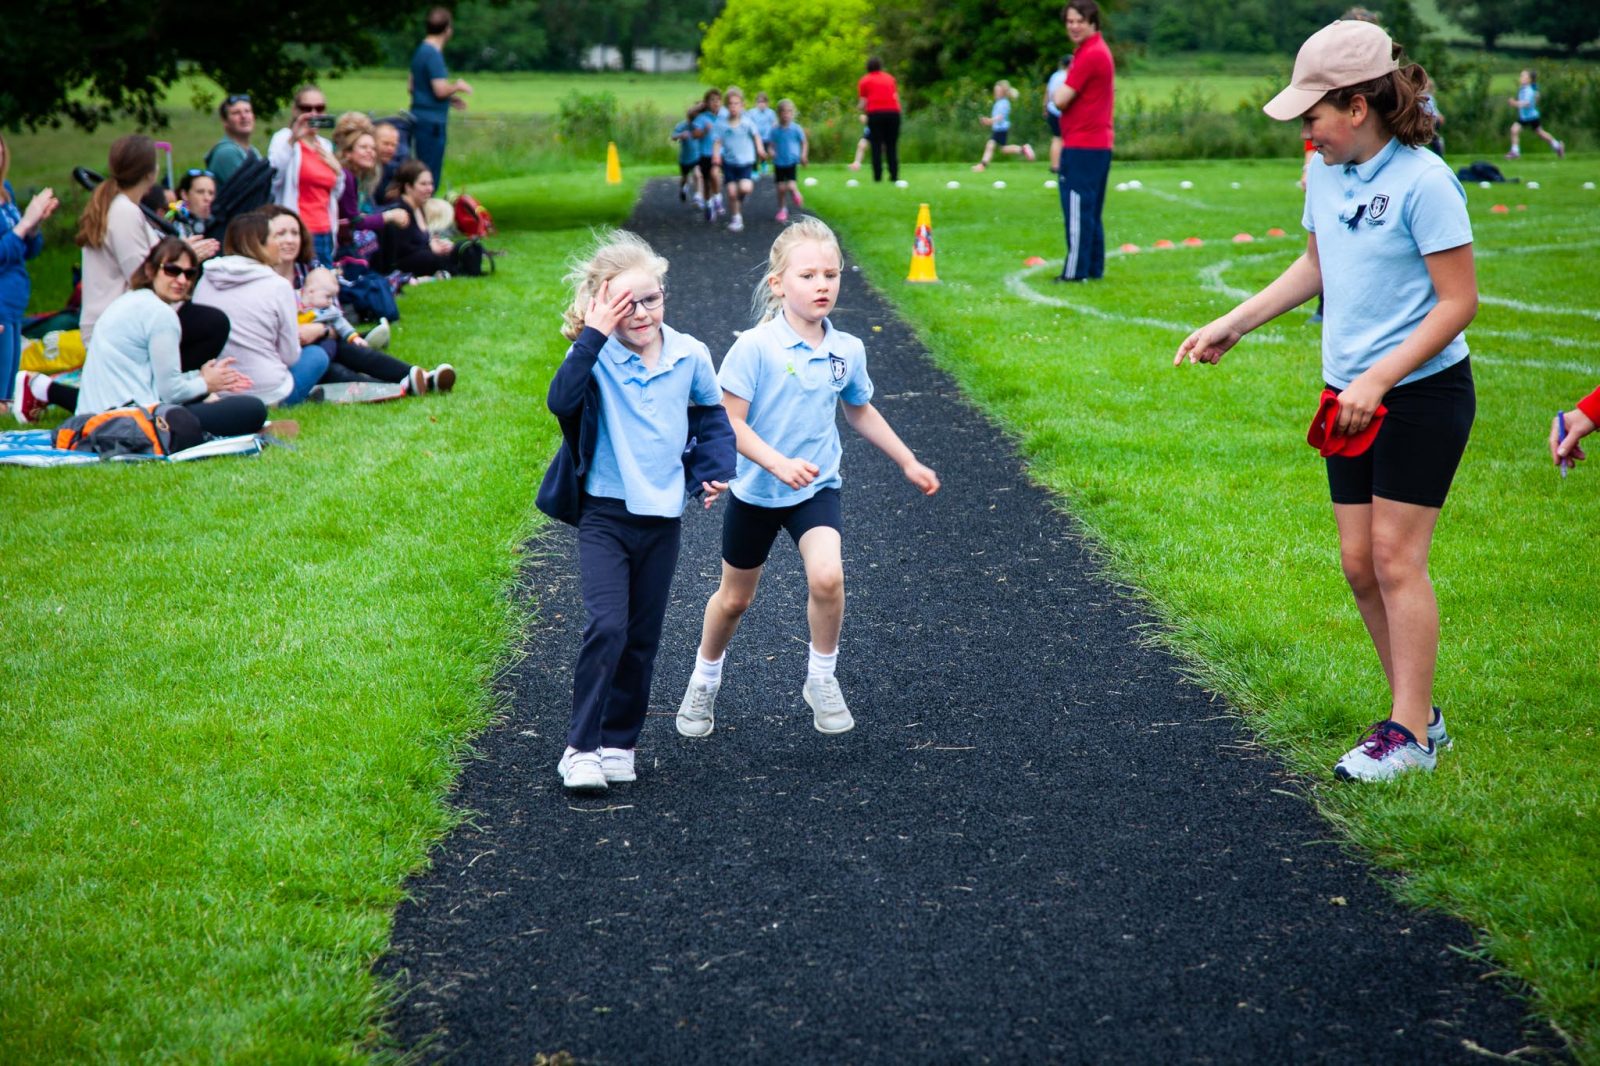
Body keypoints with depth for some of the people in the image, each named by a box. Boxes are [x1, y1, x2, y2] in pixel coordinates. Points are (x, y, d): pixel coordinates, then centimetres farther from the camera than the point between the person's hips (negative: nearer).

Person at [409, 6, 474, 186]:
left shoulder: (420, 51, 13)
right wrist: (458, 87, -1)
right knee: (430, 176, -6)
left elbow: (411, 86, 22)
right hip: (432, 122, -10)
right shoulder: (433, 55, -16)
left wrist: (449, 98, 20)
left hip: (420, 117, 10)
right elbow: (441, 90, -22)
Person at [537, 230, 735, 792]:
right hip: (605, 513, -4)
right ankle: (580, 748, -9)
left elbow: (711, 414, 18)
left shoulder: (689, 355, 0)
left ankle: (619, 743, 23)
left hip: (662, 514, 4)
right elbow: (561, 400, -32)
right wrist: (594, 335, -33)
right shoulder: (595, 355, -11)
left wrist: (713, 467, 6)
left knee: (642, 639, 10)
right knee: (607, 628, -17)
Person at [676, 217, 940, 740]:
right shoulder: (755, 347, -18)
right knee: (735, 598, 14)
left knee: (826, 576, -23)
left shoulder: (847, 351, -3)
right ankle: (704, 681, 41)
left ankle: (821, 679, 0)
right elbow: (729, 422, -19)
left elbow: (860, 411, 16)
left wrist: (908, 462, 19)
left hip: (816, 488, 2)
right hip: (756, 490, -2)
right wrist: (778, 463, -30)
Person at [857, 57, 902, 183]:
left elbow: (863, 103, 6)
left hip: (875, 113, -2)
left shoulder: (864, 81, 10)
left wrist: (864, 113, 22)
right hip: (893, 111, 2)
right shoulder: (890, 78, 18)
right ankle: (894, 175, 0)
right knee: (892, 146, 6)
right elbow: (896, 97, 14)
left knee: (876, 146, 1)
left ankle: (877, 176, -4)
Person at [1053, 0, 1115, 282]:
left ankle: (1076, 272, -8)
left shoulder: (1090, 55, -15)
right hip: (1098, 144, 10)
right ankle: (1094, 268, 18)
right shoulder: (1100, 51, 17)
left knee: (1077, 211, -8)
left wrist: (1062, 84, 3)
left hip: (1082, 147, -10)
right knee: (1090, 213, 14)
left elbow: (1061, 100, -17)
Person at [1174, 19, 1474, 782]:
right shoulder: (1325, 174, 4)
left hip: (1421, 395, -8)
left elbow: (1458, 301, -18)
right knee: (1358, 562, 8)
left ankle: (1410, 735, 4)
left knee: (1396, 558, -6)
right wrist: (1232, 326, 17)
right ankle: (1419, 713, 21)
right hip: (1351, 398, 8)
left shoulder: (1423, 182, -19)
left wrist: (1379, 379, -22)